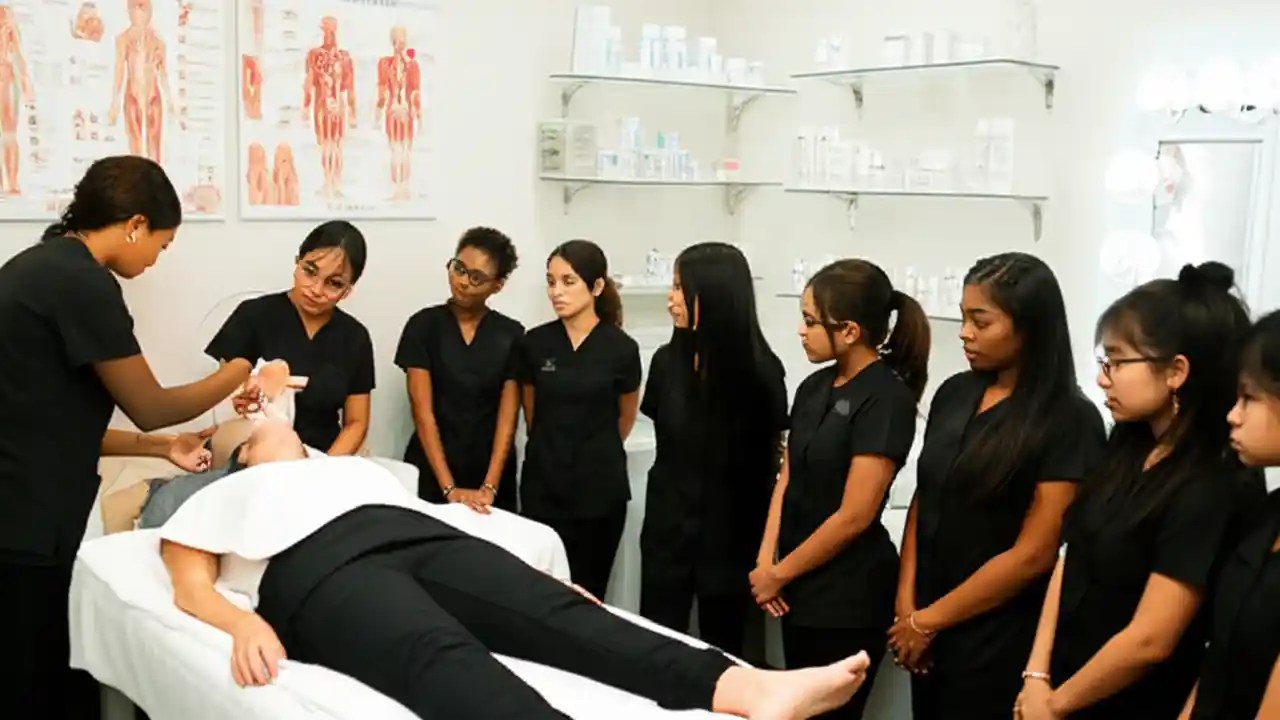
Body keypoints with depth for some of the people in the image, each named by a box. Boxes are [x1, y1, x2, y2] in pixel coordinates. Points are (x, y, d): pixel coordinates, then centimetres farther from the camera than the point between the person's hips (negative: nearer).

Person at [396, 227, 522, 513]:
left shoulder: (512, 335, 0)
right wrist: (449, 488, -17)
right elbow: (423, 412, -9)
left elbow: (508, 418, -3)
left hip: (492, 474, 1)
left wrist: (489, 487, -14)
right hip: (430, 473, -1)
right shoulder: (424, 325, -5)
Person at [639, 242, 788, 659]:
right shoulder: (668, 361, 0)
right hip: (669, 528, 3)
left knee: (721, 654, 10)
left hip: (730, 535, -3)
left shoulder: (759, 370, -10)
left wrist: (765, 546, -4)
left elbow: (771, 461, -4)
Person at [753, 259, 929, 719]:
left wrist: (778, 575, -10)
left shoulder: (886, 400, -17)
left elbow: (853, 517, -19)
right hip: (801, 587, 7)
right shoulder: (814, 387, 6)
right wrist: (766, 560, -4)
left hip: (847, 596, -7)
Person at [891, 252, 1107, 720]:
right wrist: (906, 603, -3)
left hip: (998, 642, -5)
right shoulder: (954, 393, 4)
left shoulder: (1070, 421, -13)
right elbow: (923, 501, 8)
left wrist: (928, 620, -10)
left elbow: (1033, 555, -15)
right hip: (925, 628, 5)